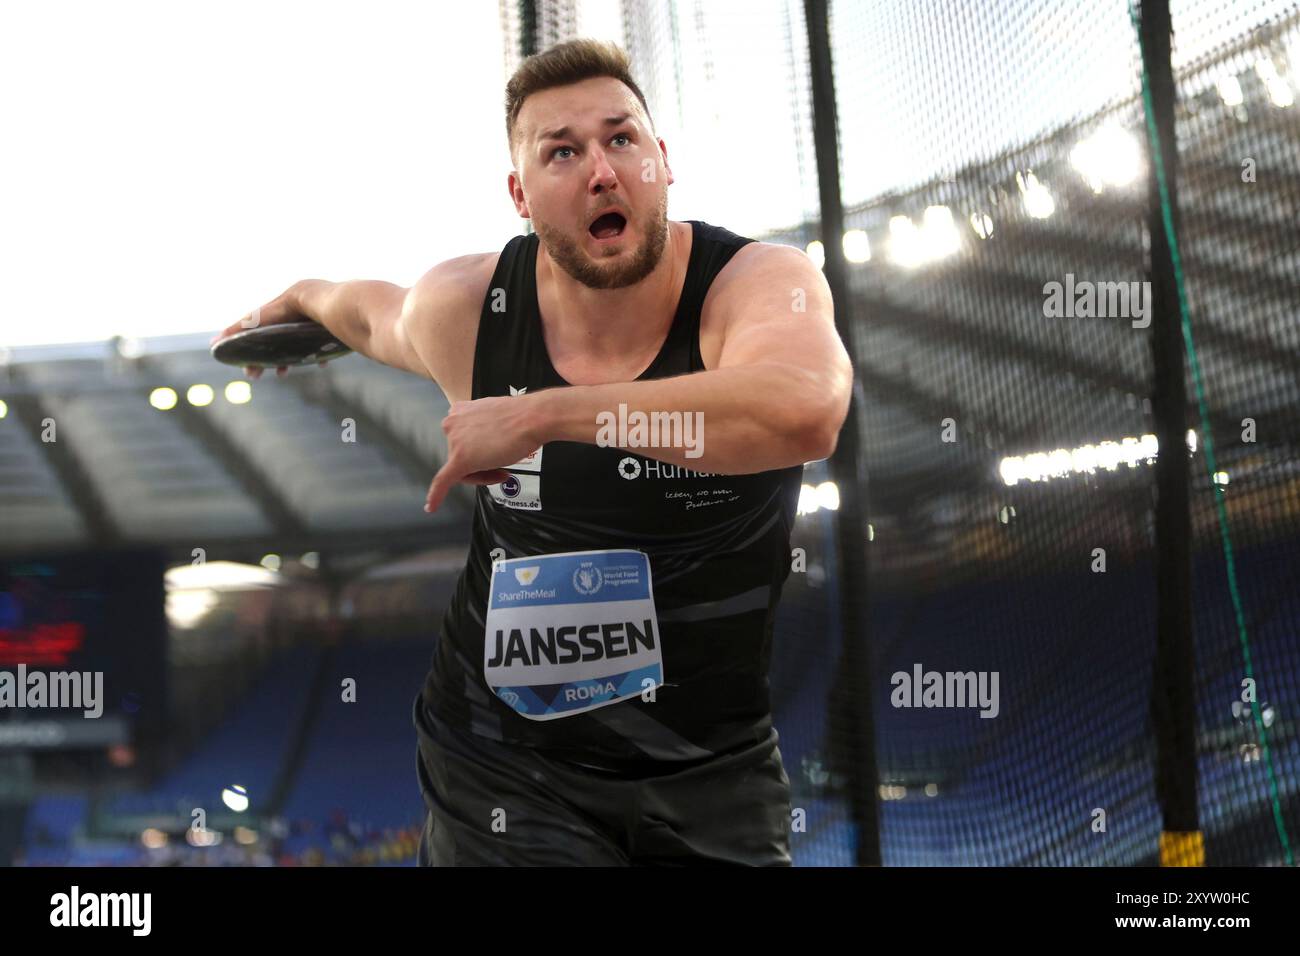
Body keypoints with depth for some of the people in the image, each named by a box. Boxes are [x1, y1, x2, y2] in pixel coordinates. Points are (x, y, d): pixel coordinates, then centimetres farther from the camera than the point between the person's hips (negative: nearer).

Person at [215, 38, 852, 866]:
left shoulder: (761, 282, -20)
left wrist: (540, 416, -41)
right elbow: (374, 313, 18)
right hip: (504, 760, 1)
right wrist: (301, 298, 40)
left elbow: (806, 412, -45)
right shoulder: (464, 309, -9)